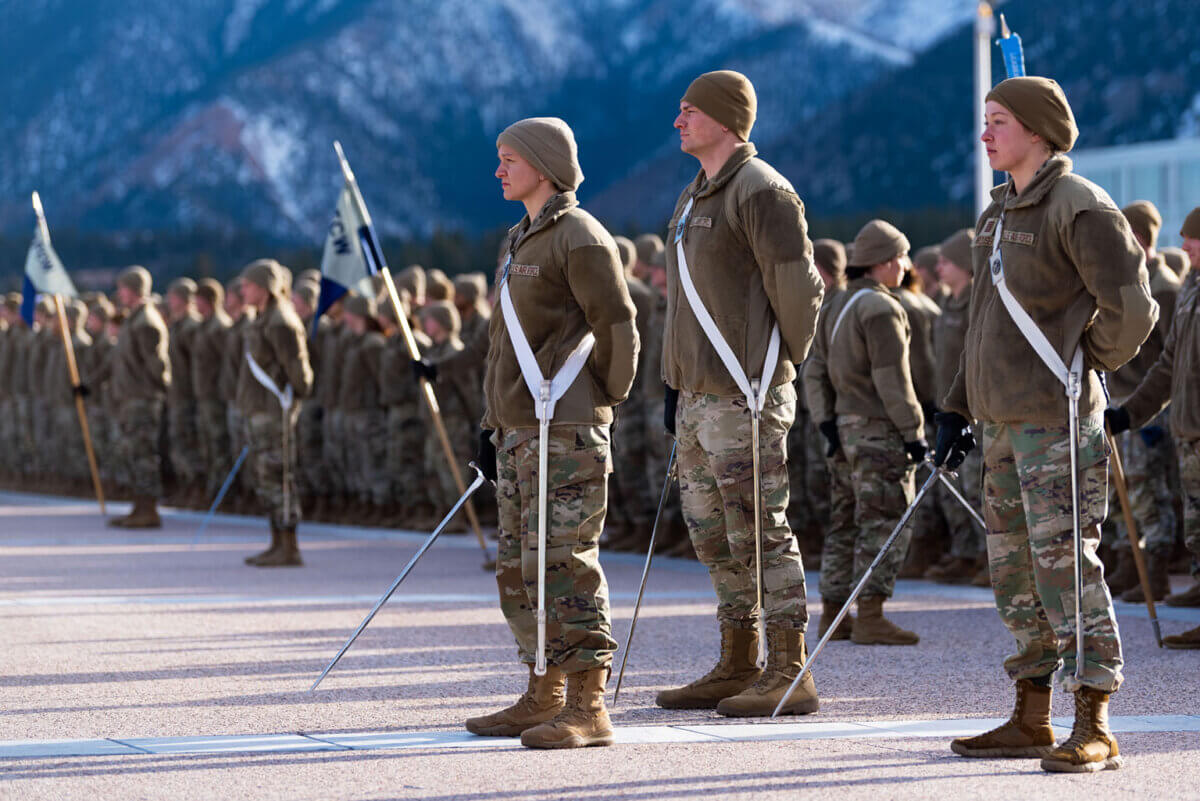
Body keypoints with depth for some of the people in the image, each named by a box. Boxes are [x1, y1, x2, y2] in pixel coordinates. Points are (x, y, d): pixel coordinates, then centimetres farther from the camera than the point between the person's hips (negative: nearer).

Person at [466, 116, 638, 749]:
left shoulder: (581, 237, -10)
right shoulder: (520, 241, 20)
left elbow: (618, 327, -12)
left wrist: (603, 400, -6)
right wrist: (493, 423, 21)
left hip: (568, 432, -10)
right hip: (520, 431, 10)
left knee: (562, 564, -12)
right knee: (517, 568, 11)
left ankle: (588, 707, -10)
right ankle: (543, 697, 19)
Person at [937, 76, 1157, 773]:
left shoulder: (1080, 208, -12)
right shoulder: (999, 213, 17)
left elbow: (1132, 309, -16)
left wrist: (1082, 370, -3)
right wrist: (957, 408, 19)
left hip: (1055, 422, -9)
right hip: (1001, 423, 9)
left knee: (1064, 564, -10)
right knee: (1015, 571, 11)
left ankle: (1095, 726, -5)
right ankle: (1031, 720, 18)